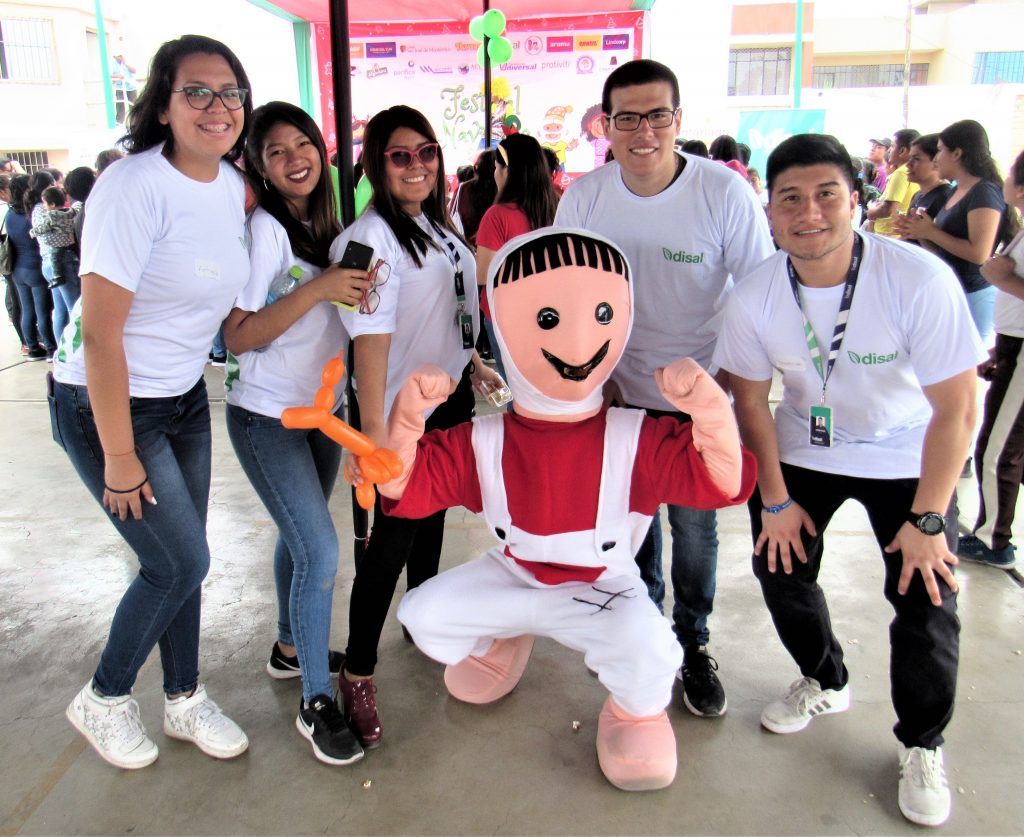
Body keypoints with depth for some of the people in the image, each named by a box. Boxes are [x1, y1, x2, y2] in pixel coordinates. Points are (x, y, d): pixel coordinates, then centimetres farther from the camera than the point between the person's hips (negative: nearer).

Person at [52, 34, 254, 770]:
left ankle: (184, 700, 34)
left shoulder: (234, 186, 0)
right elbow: (99, 336, -24)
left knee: (179, 561, 14)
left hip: (185, 398, 7)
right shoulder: (135, 189, -24)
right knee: (182, 564, -2)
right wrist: (118, 456, -20)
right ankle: (103, 699, 25)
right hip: (106, 406, -7)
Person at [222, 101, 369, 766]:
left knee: (299, 537, 18)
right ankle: (316, 703, 4)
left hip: (323, 409, 7)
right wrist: (319, 288, -25)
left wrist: (358, 289, 0)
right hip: (268, 416, -7)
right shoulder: (263, 229, -15)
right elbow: (239, 336, -20)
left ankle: (291, 648, 39)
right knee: (320, 551, -11)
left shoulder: (327, 227, 8)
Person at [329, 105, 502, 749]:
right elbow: (371, 337, -29)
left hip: (451, 398, 8)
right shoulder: (370, 238, -20)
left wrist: (473, 364, 20)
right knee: (394, 535, -1)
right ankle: (358, 673, 14)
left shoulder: (437, 225, 6)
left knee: (433, 514, 22)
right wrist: (373, 430, -34)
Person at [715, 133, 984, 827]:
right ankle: (825, 683, 37)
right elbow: (751, 400, -6)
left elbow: (957, 408, -22)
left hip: (905, 457, -2)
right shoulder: (754, 296, -19)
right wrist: (775, 500, -4)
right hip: (802, 449, 3)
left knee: (927, 599, -6)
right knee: (781, 565, 6)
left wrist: (926, 521, -19)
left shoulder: (920, 280, -29)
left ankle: (923, 746, 22)